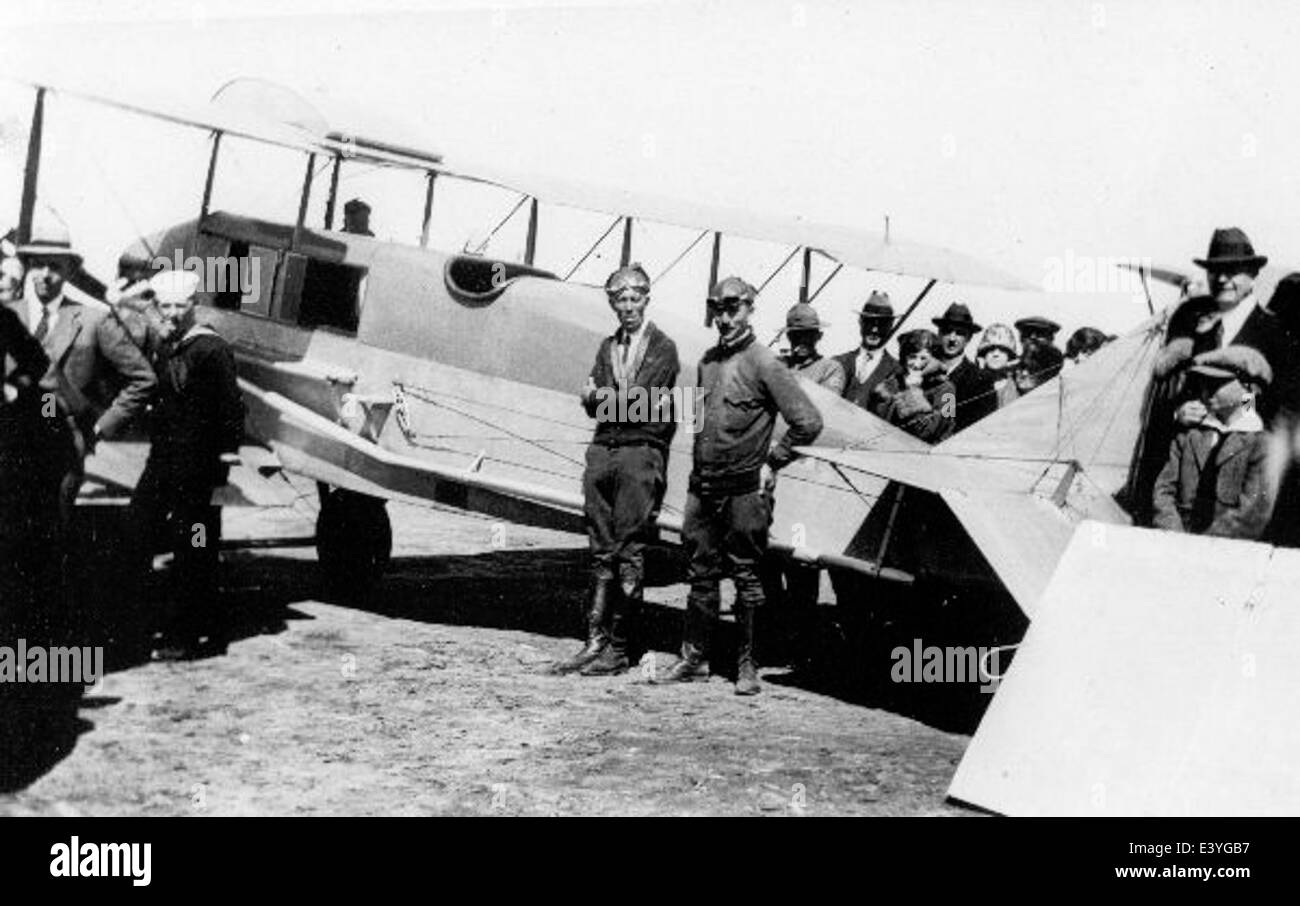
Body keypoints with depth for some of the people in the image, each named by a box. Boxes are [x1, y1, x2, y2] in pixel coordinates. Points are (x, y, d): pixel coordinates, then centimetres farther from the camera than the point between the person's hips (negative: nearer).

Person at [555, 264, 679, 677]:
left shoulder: (663, 348, 3)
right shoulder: (608, 346, 20)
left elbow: (635, 396, -10)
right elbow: (594, 406, 11)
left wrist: (599, 395, 1)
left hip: (641, 453, -5)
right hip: (602, 452, 5)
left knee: (629, 553, -4)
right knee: (602, 552, 4)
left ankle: (618, 649, -1)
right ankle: (595, 641, 6)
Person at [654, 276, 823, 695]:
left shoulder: (763, 363, -9)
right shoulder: (708, 360, 11)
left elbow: (808, 422, -13)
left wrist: (772, 461, -7)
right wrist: (699, 466, 15)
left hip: (745, 490, -6)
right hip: (702, 487, 6)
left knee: (746, 578, 2)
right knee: (701, 575, 12)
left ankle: (747, 665, 11)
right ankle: (694, 658, 20)